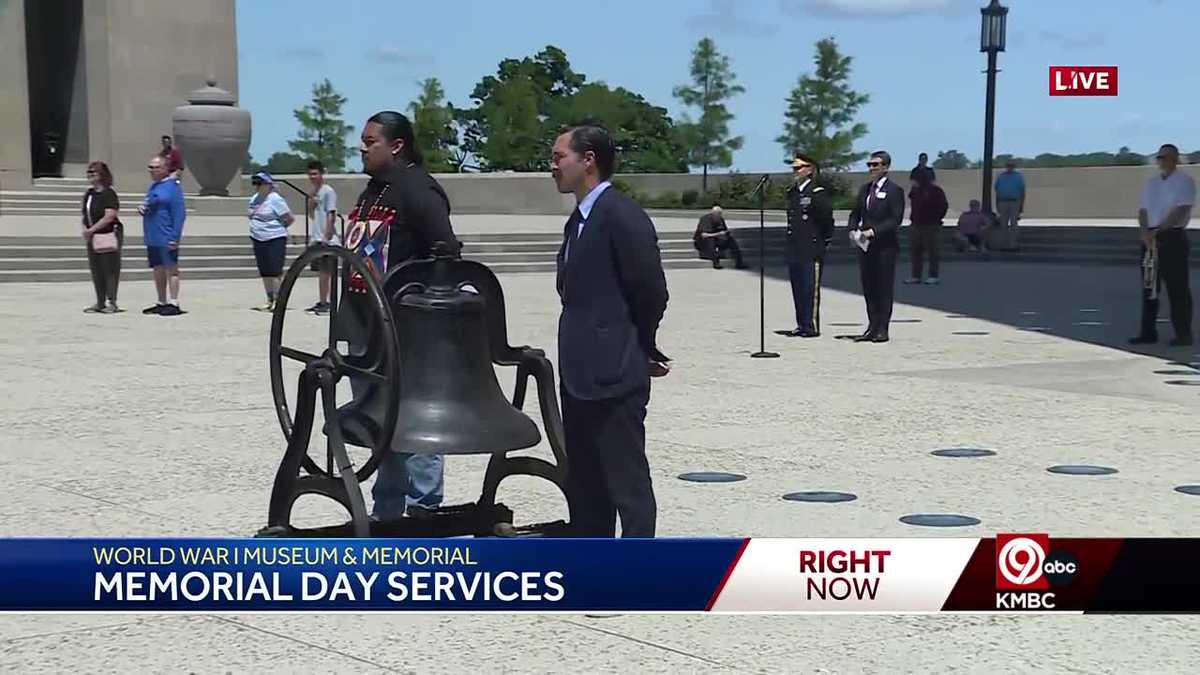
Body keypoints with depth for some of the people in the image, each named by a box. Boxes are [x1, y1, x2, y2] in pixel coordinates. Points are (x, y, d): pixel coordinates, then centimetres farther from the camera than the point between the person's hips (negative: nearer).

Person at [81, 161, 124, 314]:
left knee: (110, 269, -3)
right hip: (93, 237, 8)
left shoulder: (108, 194, -12)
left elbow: (109, 216, -19)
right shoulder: (89, 194, 13)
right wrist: (85, 229, 0)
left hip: (109, 235, -8)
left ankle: (111, 302, 2)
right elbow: (86, 215, 19)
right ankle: (100, 302, 19)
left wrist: (92, 229, -19)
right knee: (96, 271, 11)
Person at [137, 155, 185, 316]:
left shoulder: (172, 187, -10)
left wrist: (175, 237, -21)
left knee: (171, 269, -6)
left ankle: (174, 304, -5)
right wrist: (142, 208, 6)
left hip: (166, 239, -9)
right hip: (152, 239, 9)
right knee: (158, 271, 14)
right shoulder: (153, 186, 17)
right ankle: (162, 303, 21)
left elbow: (179, 214, -15)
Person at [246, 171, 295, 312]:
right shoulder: (254, 199, 12)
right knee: (265, 272, 10)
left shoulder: (275, 199, -11)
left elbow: (290, 218, -10)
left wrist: (278, 228, 2)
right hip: (258, 240, 8)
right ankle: (270, 301, 18)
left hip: (275, 240, -8)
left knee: (275, 271, -9)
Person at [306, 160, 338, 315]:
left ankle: (326, 303, -3)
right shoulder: (314, 192, 16)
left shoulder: (328, 191, -8)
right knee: (320, 272, 9)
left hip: (327, 240, -8)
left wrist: (326, 236, -17)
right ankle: (321, 301, 13)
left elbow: (331, 215, -13)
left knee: (326, 272, -6)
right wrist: (311, 236, 11)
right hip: (316, 239, 8)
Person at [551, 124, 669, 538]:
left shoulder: (622, 216, -14)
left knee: (627, 483, -3)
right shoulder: (579, 220, 16)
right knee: (584, 485, 16)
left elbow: (651, 292, -15)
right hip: (581, 376, 10)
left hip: (614, 377, -10)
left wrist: (643, 350, -2)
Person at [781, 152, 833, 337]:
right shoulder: (792, 193, 15)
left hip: (812, 251, -8)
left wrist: (824, 241, -3)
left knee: (811, 288, -5)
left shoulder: (818, 194, -9)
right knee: (797, 289, 10)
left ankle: (812, 326, -1)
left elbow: (827, 220, -7)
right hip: (794, 250, 8)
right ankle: (802, 325, 16)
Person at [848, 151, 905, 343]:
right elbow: (855, 213, 17)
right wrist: (853, 229, -3)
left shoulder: (894, 190, -5)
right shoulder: (865, 189, 16)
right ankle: (872, 327, 15)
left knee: (884, 288, -1)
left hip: (885, 247, -7)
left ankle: (882, 329, 3)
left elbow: (895, 219, -13)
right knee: (868, 288, 8)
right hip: (866, 246, 7)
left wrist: (874, 231, -21)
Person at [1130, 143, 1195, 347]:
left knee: (1177, 288, -4)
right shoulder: (1151, 182, 15)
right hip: (1150, 238, 6)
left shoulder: (1184, 181, -4)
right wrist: (1145, 233, -7)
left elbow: (1181, 211, -14)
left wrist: (1157, 231, -21)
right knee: (1149, 286, 7)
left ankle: (1183, 334, 0)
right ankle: (1148, 332, 12)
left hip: (1173, 237, -6)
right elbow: (1143, 210, 11)